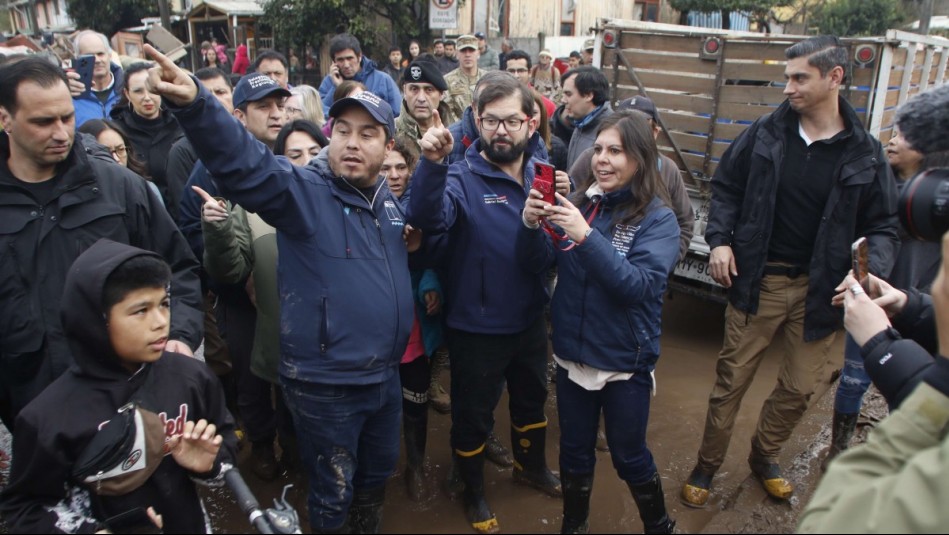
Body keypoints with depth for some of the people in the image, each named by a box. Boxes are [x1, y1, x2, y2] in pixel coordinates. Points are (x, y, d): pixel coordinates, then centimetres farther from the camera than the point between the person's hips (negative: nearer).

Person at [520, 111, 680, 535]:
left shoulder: (658, 218, -12)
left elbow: (638, 284, -25)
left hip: (625, 361, -3)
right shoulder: (578, 203, -1)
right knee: (574, 452, 19)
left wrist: (586, 236, -34)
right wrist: (532, 225, -23)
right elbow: (537, 264, -3)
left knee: (629, 456, 14)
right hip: (571, 354, 4)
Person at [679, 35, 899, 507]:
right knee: (731, 379, 7)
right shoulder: (766, 133, -3)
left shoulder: (863, 153, -3)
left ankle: (764, 457, 40)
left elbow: (882, 225, 3)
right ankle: (707, 466, 25)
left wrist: (872, 272, -16)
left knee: (798, 388, 14)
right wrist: (720, 239, -9)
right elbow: (726, 186, 7)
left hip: (820, 288, 1)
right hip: (758, 280, -1)